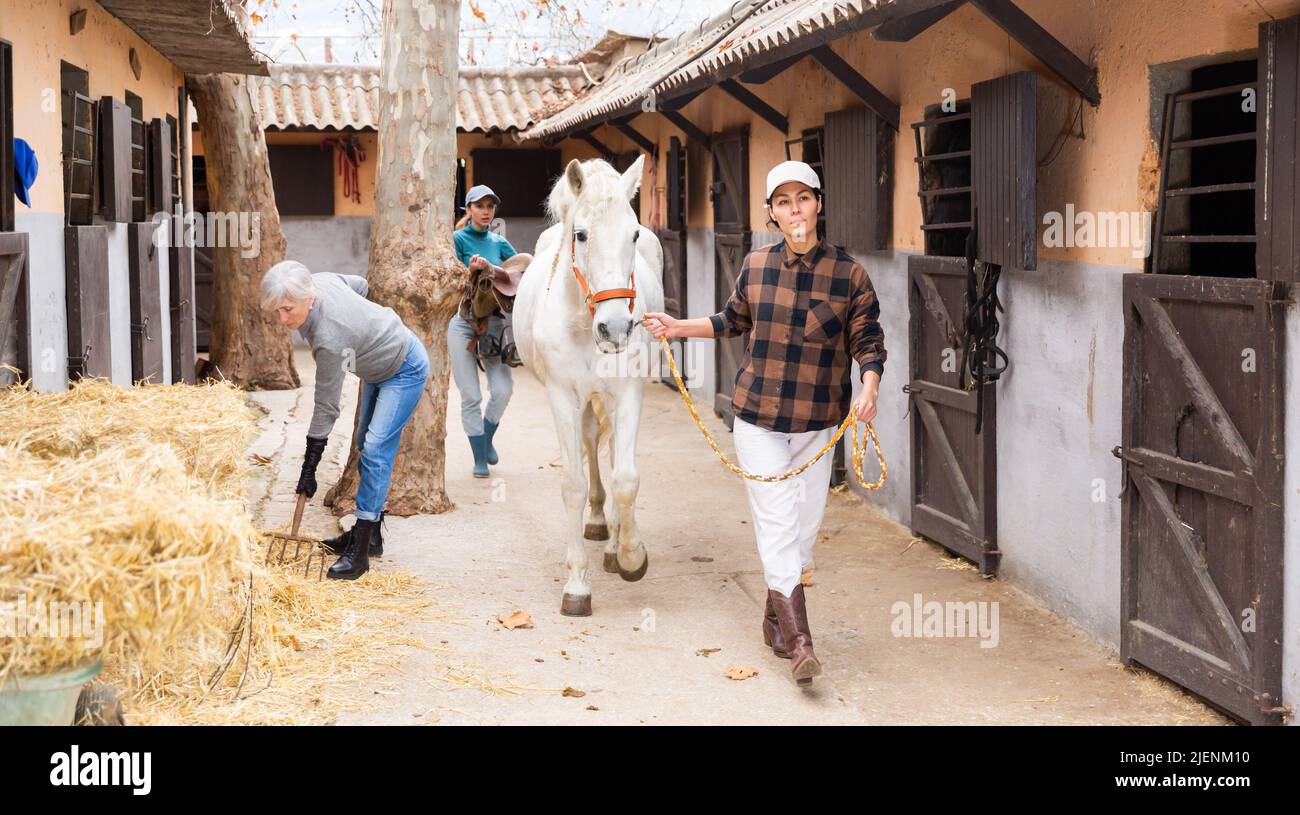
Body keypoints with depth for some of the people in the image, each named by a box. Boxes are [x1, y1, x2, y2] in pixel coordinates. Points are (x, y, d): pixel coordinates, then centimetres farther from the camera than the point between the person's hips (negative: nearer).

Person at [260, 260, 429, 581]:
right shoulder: (320, 281, -17)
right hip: (381, 366, 11)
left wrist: (309, 469, -23)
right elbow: (359, 284, 6)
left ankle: (360, 552, -22)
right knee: (366, 446, 14)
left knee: (375, 449, -19)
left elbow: (326, 407, -29)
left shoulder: (329, 339, -37)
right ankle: (369, 534, 22)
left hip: (405, 371, -11)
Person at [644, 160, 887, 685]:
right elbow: (734, 320, 18)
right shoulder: (756, 266, 1)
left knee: (805, 528, 10)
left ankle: (776, 616, 31)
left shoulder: (848, 273, -6)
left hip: (818, 424, 0)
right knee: (778, 526, -7)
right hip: (759, 419, 0)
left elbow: (868, 340, -5)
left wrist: (870, 387, -22)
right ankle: (798, 641, -9)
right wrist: (679, 327, 12)